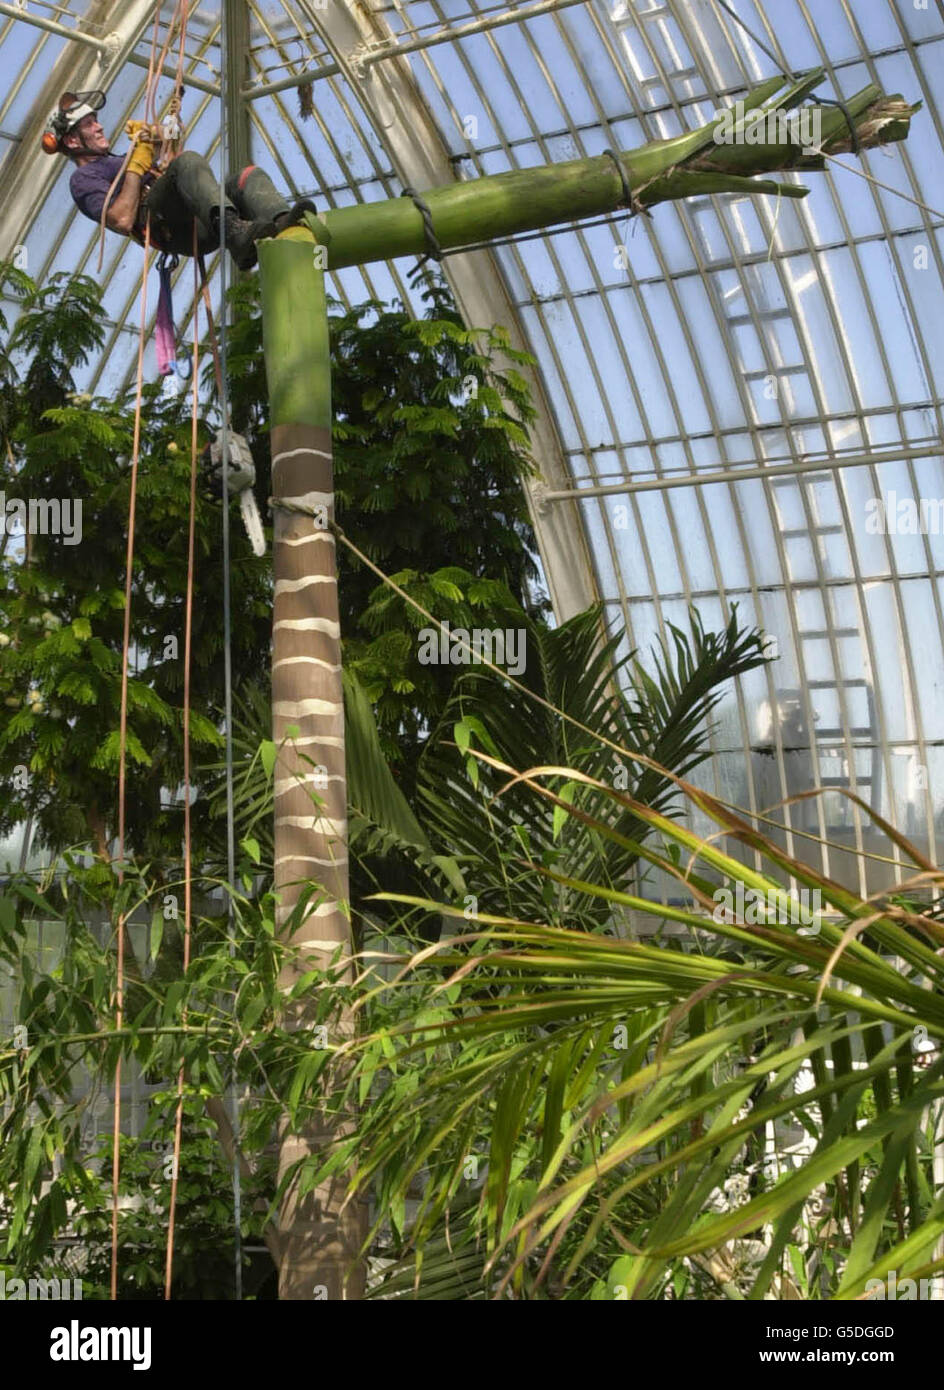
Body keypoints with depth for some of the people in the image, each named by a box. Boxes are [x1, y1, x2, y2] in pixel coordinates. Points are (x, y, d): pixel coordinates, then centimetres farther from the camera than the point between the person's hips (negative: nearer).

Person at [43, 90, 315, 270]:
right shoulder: (83, 178, 13)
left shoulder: (116, 161, 41)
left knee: (249, 176, -13)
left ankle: (282, 224, -46)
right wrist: (136, 164, -3)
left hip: (196, 228, 8)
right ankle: (236, 233, -57)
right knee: (188, 161, -31)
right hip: (161, 225, -8)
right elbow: (122, 221, -8)